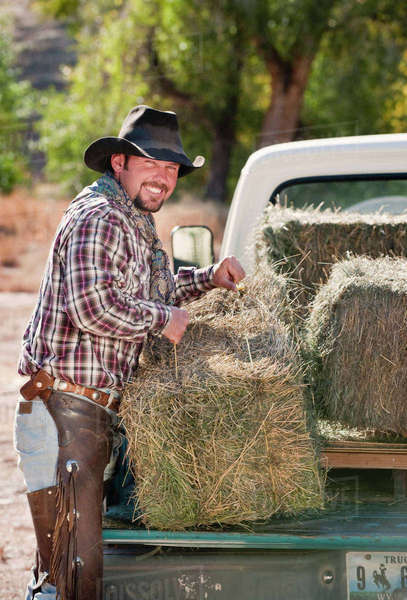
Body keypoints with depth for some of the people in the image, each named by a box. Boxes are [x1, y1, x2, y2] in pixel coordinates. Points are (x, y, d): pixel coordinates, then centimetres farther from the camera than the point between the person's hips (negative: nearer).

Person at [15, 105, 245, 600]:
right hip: (64, 413, -11)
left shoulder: (134, 225, 21)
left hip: (96, 415, 11)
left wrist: (206, 279, 23)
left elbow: (145, 294, 37)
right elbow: (93, 305, -27)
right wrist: (163, 319, -14)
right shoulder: (99, 219, -13)